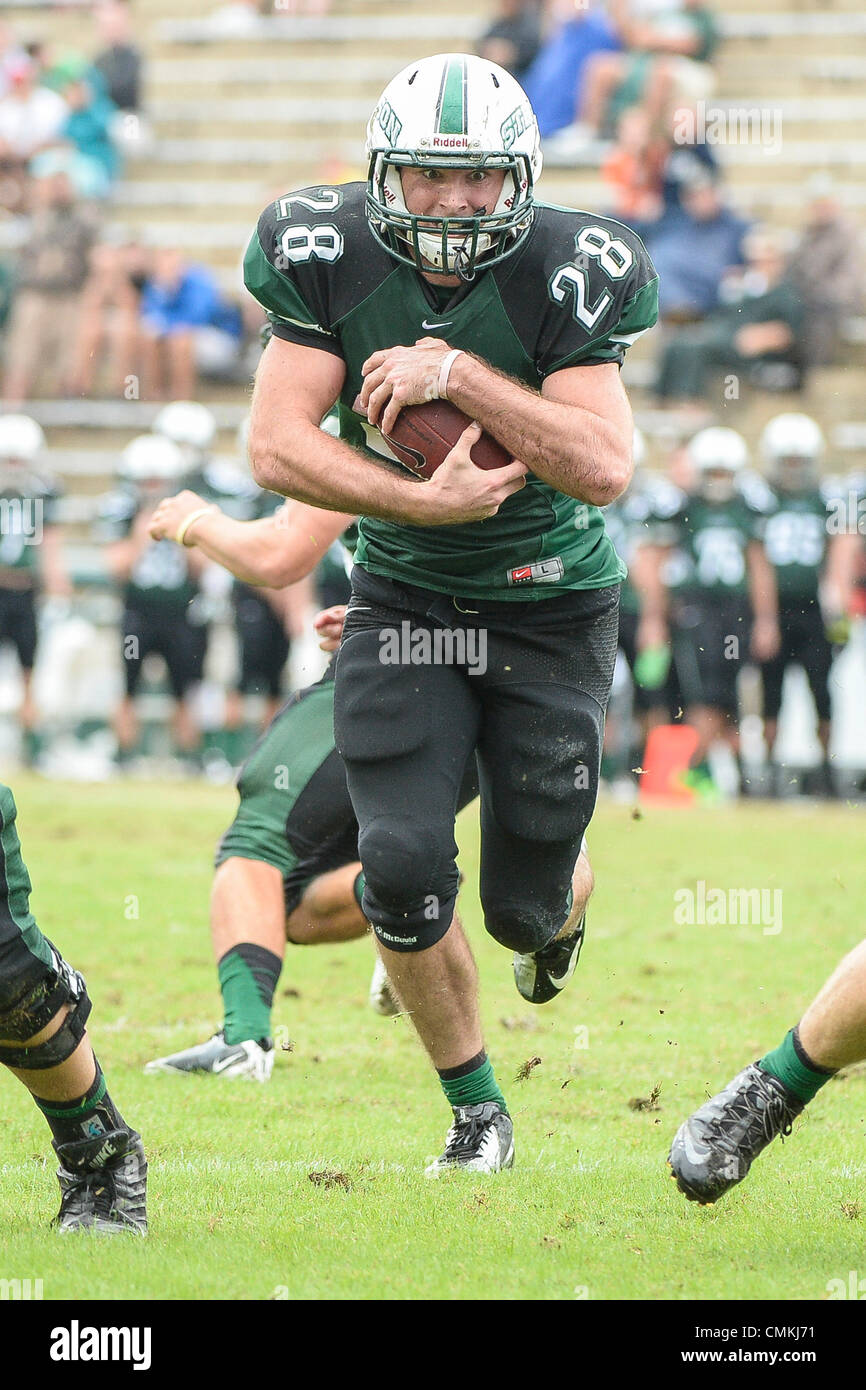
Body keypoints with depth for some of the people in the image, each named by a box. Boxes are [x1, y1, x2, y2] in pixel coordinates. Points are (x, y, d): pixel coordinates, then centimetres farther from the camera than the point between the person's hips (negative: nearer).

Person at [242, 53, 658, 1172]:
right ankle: (476, 1107, 10)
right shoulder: (332, 258, -13)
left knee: (524, 905, 3)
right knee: (404, 864, -13)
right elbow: (276, 447, -15)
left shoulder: (563, 275, -18)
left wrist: (460, 374, -31)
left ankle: (565, 908, 45)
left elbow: (604, 468, -25)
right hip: (403, 601, 1)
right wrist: (428, 502, -25)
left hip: (550, 608, -1)